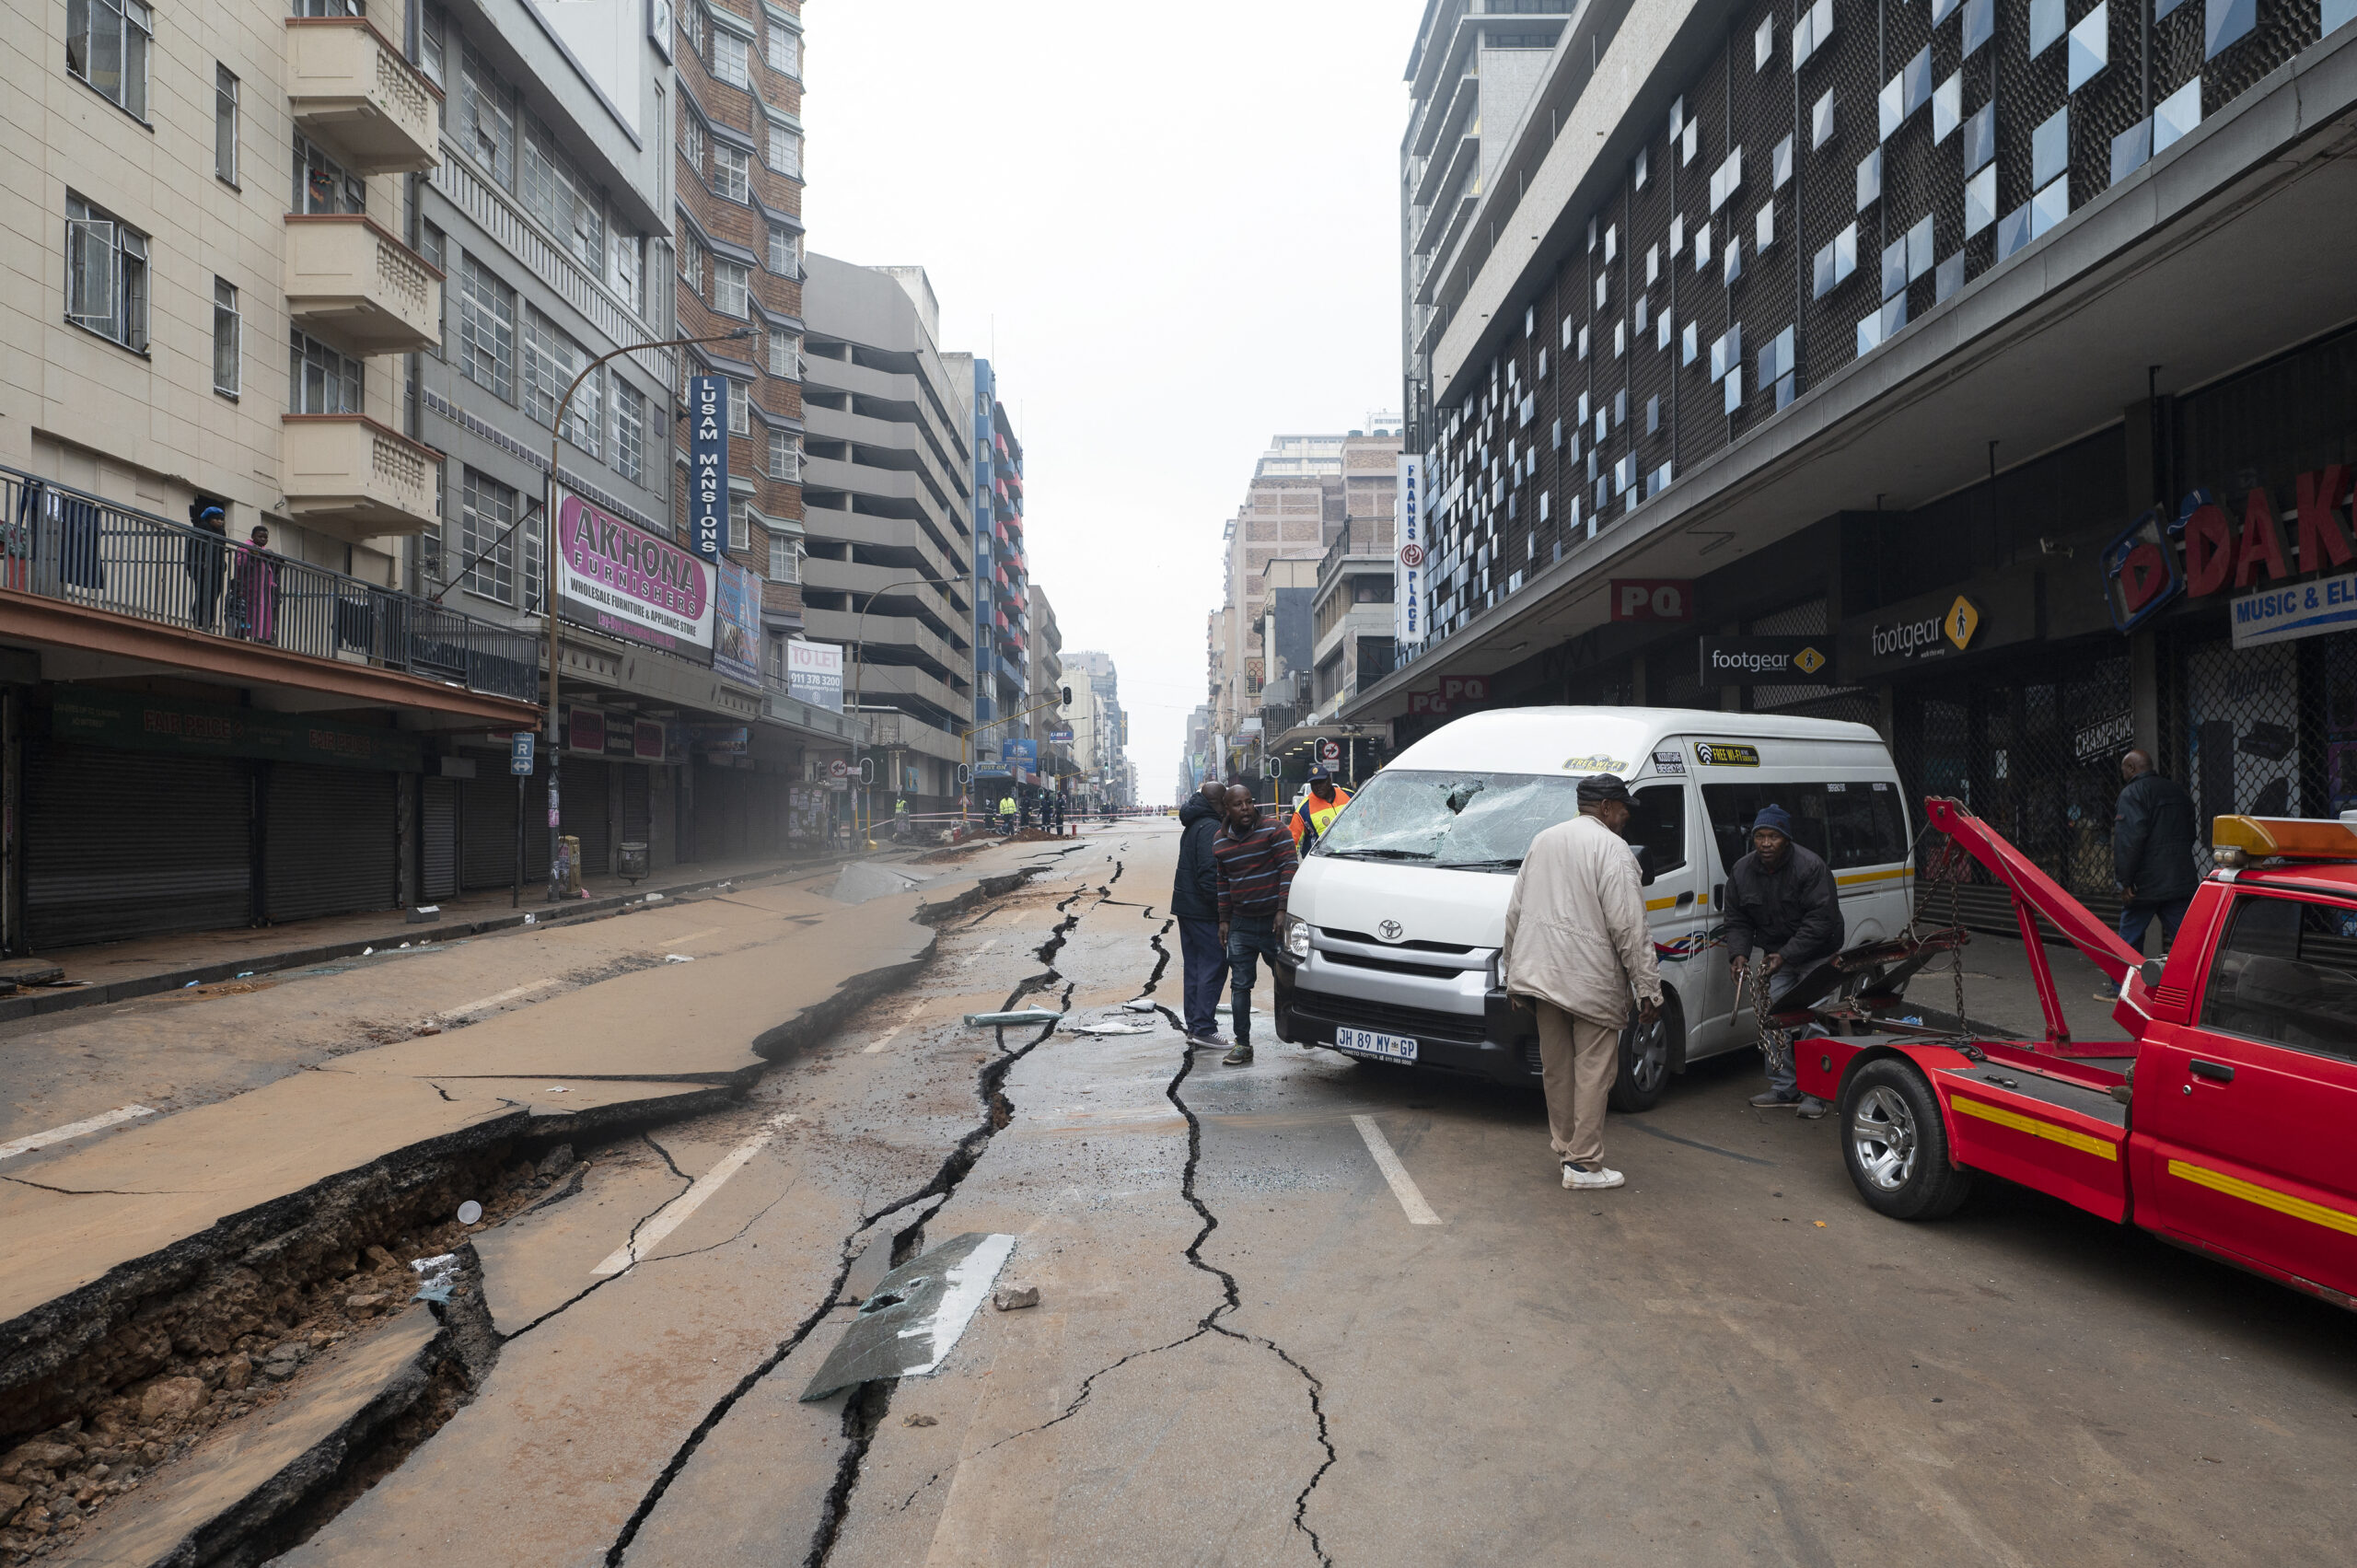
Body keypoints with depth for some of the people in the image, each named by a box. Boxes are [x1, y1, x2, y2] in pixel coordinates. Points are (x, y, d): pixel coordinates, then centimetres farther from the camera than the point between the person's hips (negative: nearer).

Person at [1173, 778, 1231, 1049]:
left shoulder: (1192, 826, 17)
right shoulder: (1210, 828, -16)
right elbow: (1209, 874, -23)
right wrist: (1222, 908, -19)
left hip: (1185, 905, 10)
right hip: (1203, 910, -10)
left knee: (1195, 967, 13)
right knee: (1214, 966, -6)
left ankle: (1193, 1027, 17)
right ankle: (1203, 1028, -6)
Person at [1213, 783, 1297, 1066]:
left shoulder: (1273, 830, -6)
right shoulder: (1219, 841, 9)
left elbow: (1289, 868, -9)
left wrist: (1283, 910, -15)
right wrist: (1224, 920, 15)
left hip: (1274, 920, -4)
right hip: (1240, 924, 4)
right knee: (1240, 985, 3)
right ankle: (1242, 1044, 9)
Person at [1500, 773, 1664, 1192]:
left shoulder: (1542, 841, 14)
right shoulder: (1611, 848, -9)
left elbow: (1514, 912, 17)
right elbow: (1629, 927, -15)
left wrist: (1514, 973, 24)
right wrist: (1649, 989, -11)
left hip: (1540, 975, 7)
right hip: (1591, 982, -7)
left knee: (1556, 1068, 15)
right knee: (1593, 1069, 0)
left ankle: (1564, 1147, 27)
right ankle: (1584, 1164, 4)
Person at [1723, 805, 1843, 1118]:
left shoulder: (1810, 866, -21)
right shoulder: (1741, 872, -4)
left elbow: (1820, 920, -23)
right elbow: (1737, 922, 3)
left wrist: (1786, 955, -28)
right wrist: (1739, 954, -15)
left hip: (1816, 955, -5)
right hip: (1775, 954, 6)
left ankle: (1815, 1092, 2)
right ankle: (1784, 1088, 13)